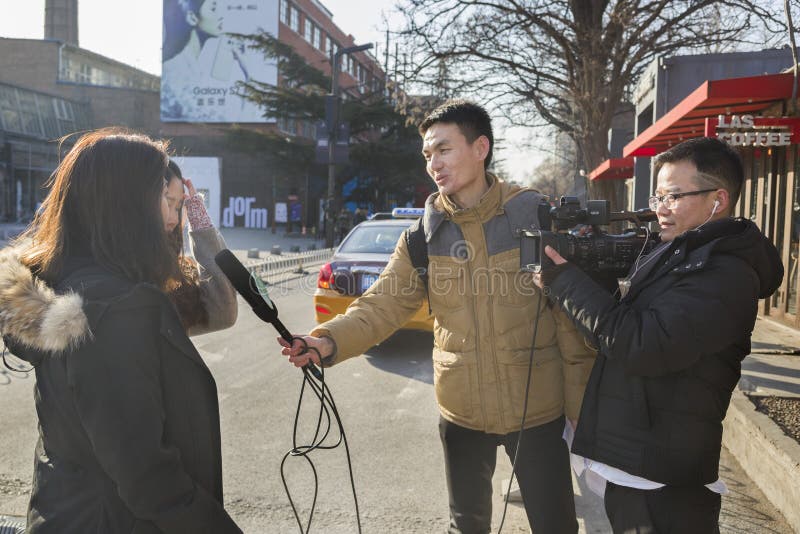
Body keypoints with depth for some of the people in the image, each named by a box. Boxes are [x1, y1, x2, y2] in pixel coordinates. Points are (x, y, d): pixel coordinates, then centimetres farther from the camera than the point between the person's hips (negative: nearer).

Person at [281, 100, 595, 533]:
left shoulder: (536, 215, -10)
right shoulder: (424, 232, -1)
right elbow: (383, 304, -9)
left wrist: (583, 411, -7)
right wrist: (330, 342, -27)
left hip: (536, 409, -2)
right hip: (461, 409, 3)